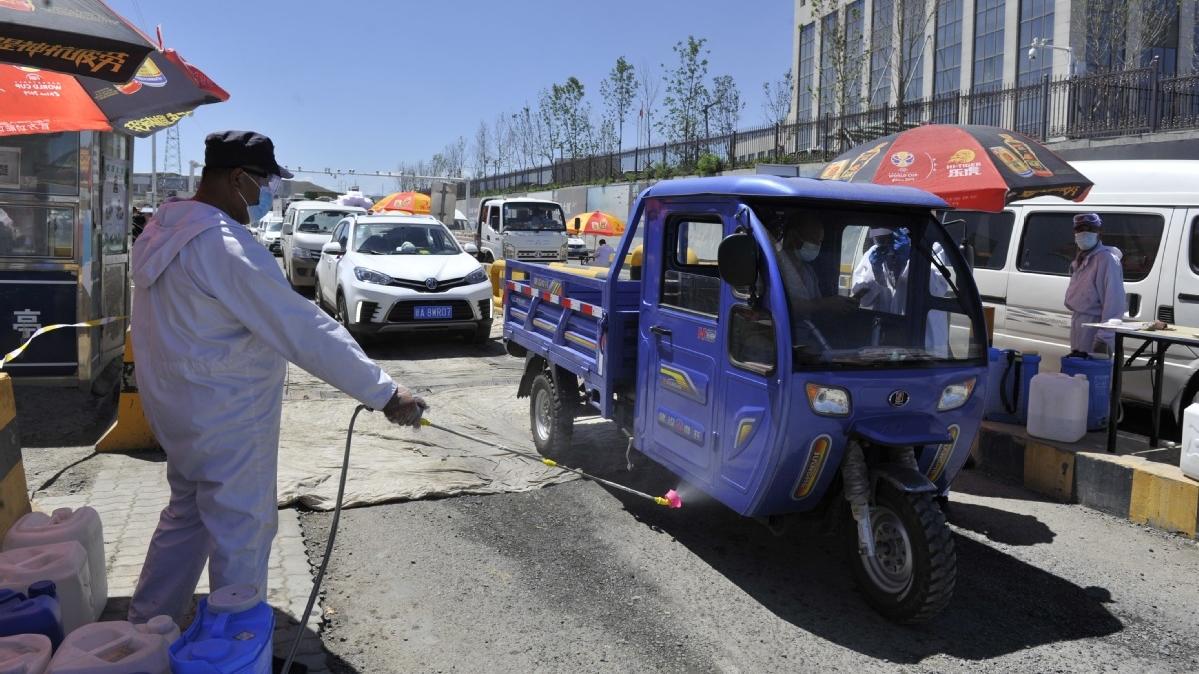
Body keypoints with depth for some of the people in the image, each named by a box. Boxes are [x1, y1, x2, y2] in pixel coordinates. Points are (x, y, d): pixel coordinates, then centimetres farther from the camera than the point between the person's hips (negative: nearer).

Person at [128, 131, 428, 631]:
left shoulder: (161, 230, 5)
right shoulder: (225, 246, -26)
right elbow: (304, 330, -29)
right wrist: (384, 393, -26)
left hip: (180, 408, 10)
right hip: (227, 422, -10)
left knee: (186, 517, 24)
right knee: (241, 537, 5)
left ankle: (144, 628, 37)